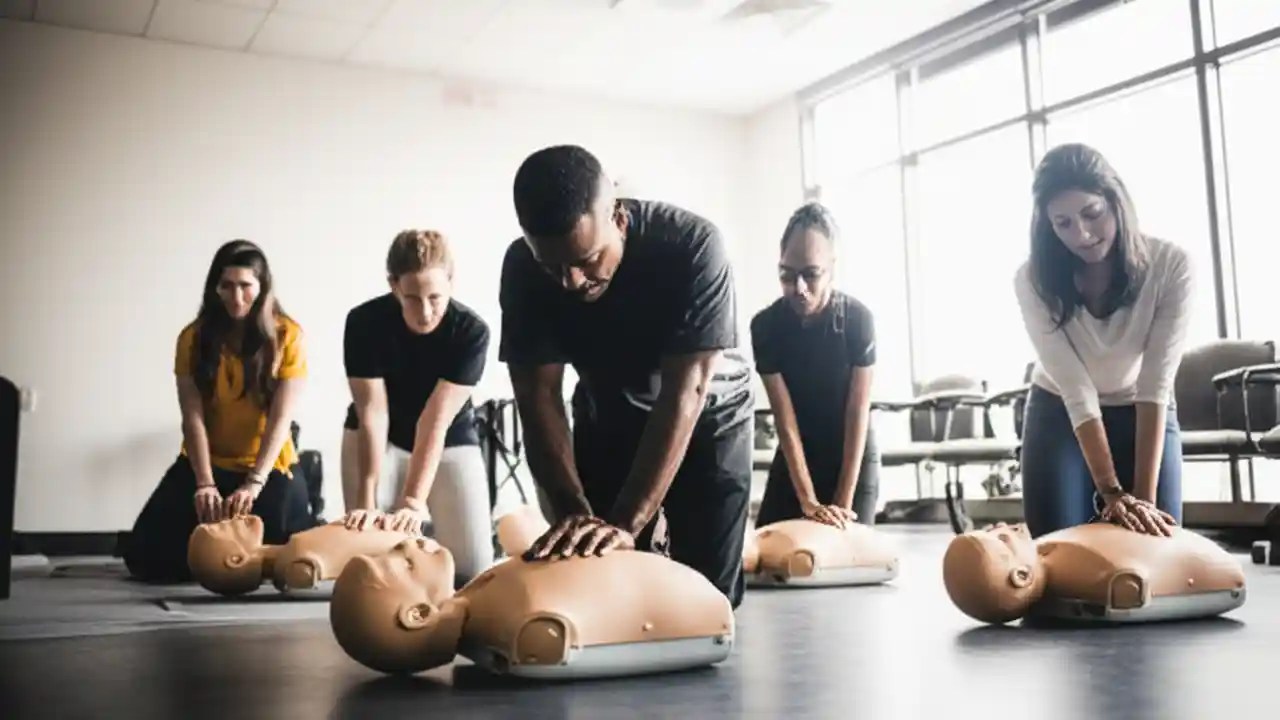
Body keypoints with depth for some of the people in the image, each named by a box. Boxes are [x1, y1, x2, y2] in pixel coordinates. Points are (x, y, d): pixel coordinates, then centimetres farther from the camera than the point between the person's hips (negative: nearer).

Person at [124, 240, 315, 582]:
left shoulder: (288, 336, -9)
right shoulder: (194, 337, -2)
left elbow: (280, 418, -16)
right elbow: (193, 417, -11)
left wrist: (254, 483, -28)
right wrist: (205, 483, -24)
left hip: (267, 466, -2)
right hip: (206, 463, 2)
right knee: (148, 557, -11)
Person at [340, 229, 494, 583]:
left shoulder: (472, 331, -26)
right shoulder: (364, 322, -23)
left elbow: (435, 421, -30)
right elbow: (372, 413, -26)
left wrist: (412, 503, -38)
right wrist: (367, 500, -34)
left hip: (451, 438, 0)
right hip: (380, 438, 1)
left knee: (473, 566, -11)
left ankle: (432, 536, 23)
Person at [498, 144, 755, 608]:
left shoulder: (692, 245, -35)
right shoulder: (522, 269, -24)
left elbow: (684, 394, -37)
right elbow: (539, 396, -22)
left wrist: (626, 523, -43)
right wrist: (575, 513, -35)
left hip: (705, 415, -2)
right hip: (606, 417, 3)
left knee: (709, 589, -7)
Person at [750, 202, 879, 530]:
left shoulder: (857, 319, -20)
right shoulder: (765, 325, -17)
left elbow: (858, 413, -18)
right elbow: (785, 418, -18)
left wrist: (844, 502, -19)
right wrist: (808, 500, -22)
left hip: (853, 457, -2)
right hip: (795, 457, 2)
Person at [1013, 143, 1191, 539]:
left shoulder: (1170, 265, -23)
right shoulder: (1034, 280, -22)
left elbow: (1156, 384, -27)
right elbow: (1076, 390, -27)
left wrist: (1146, 495, -32)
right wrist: (1111, 492, -33)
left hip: (1143, 416, 0)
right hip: (1059, 416, 0)